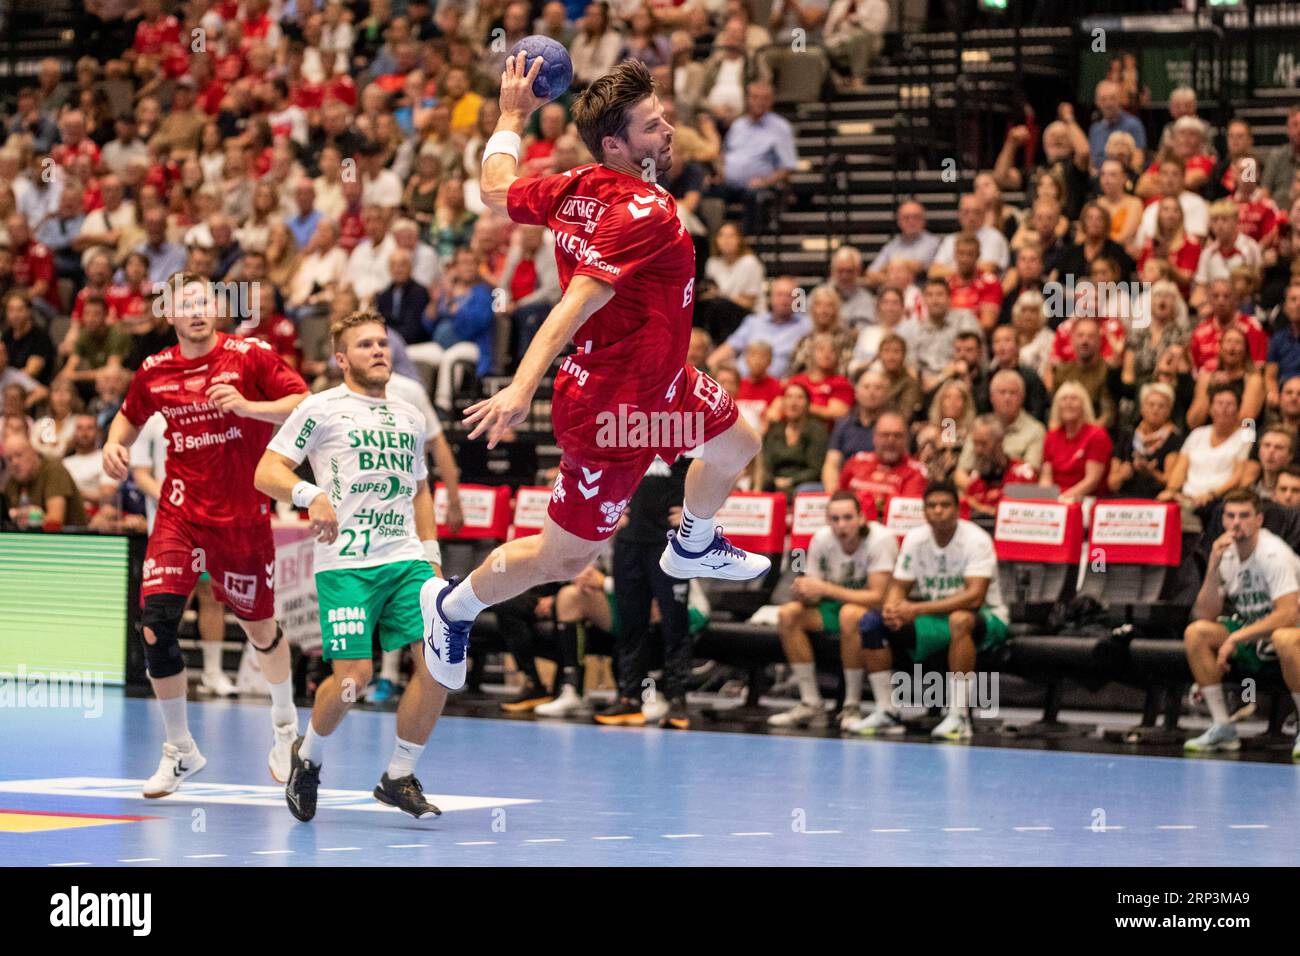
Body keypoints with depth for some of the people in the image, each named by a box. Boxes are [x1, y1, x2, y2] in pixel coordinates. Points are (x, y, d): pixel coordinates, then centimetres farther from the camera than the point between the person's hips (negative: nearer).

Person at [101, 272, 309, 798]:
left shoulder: (249, 356, -6)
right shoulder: (154, 370, 4)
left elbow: (303, 404, -9)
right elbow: (129, 417, 22)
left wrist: (247, 406, -22)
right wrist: (114, 444, 1)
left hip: (242, 514, -2)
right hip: (181, 512, 2)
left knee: (258, 625, 10)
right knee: (156, 621, -14)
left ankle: (285, 728, 39)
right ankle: (179, 750, 0)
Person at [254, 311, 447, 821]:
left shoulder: (410, 416, 19)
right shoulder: (321, 409, 2)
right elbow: (266, 473, -2)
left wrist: (432, 559, 19)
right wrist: (312, 495, -21)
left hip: (407, 559, 5)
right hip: (346, 563, -5)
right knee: (353, 675, -13)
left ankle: (399, 777, 4)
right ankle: (309, 755, 18)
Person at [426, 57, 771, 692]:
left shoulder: (573, 189, -6)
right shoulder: (644, 213, -30)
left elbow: (496, 191, 11)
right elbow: (579, 302, -39)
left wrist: (512, 116, 24)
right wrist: (523, 387, -46)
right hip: (612, 412, -10)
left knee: (737, 444, 30)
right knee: (563, 557, 6)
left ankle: (692, 547, 55)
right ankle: (452, 609, 28)